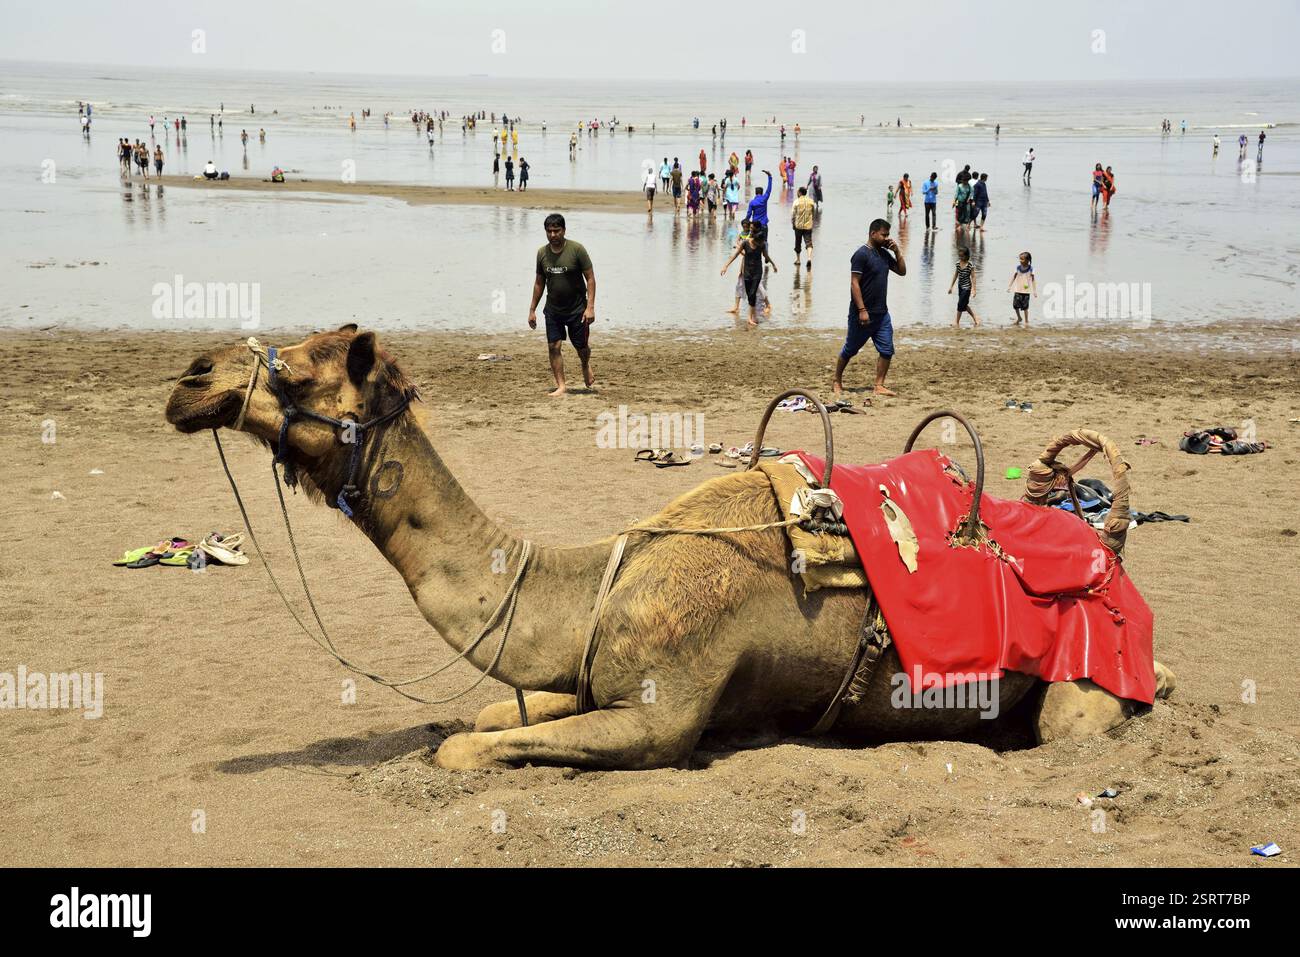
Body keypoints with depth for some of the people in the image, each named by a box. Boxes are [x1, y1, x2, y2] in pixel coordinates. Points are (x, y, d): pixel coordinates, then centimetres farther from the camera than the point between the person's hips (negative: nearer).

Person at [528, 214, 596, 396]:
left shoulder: (577, 250, -12)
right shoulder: (542, 253, 1)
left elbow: (590, 278, -11)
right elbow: (539, 282, 12)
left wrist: (590, 307, -18)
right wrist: (532, 310, 11)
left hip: (577, 309, -3)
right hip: (553, 310, 3)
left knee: (582, 347, 6)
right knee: (553, 347, -6)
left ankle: (586, 367, 40)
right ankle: (560, 386, 2)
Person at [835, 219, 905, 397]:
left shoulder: (884, 254, 11)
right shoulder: (861, 254, -13)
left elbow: (902, 271, 19)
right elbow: (854, 283, -17)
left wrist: (897, 251, 4)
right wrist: (862, 310, -22)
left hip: (882, 313, 7)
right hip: (863, 314, -7)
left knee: (886, 350, -1)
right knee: (850, 349, 6)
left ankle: (879, 386, 3)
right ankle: (837, 382, 22)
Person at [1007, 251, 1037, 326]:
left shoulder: (1030, 269, -7)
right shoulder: (1018, 267, -2)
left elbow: (1033, 280, -3)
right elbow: (1014, 277, 6)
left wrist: (1035, 291, -4)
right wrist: (1009, 287, 3)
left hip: (1026, 291, -2)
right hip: (1018, 290, 2)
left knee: (1025, 307, 1)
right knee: (1015, 305, -4)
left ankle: (1026, 322, 15)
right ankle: (1018, 318, 22)